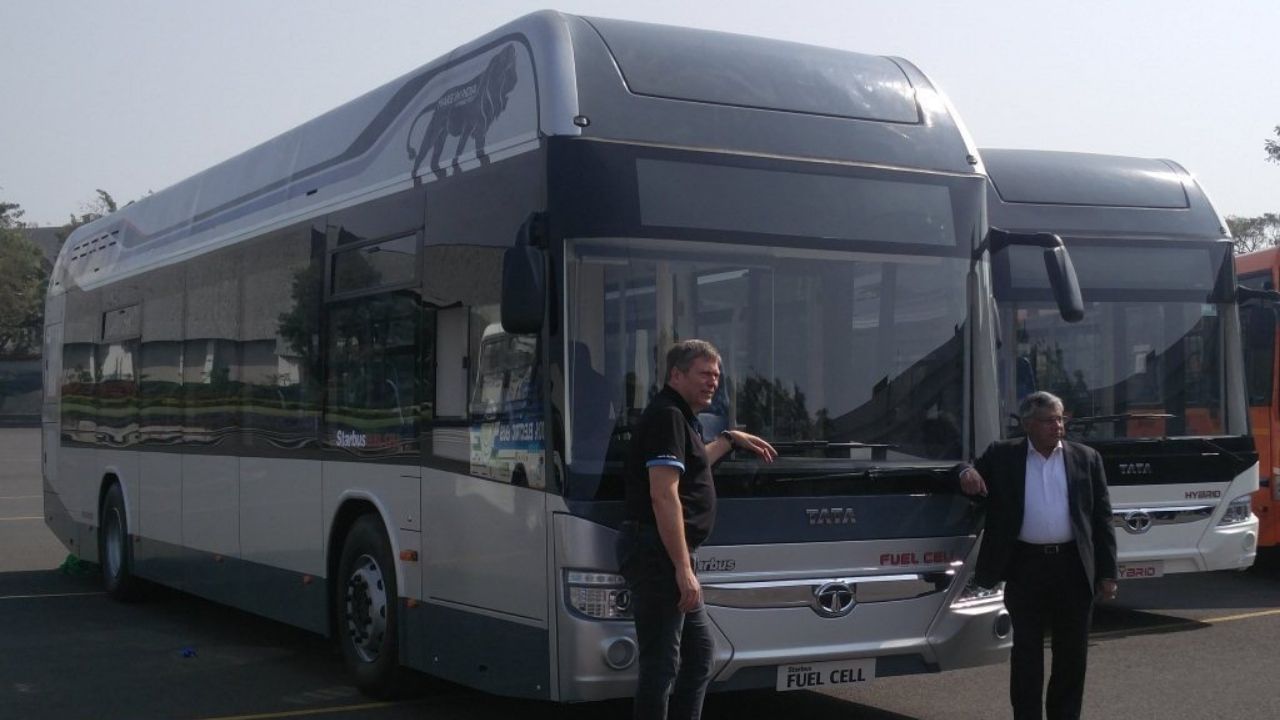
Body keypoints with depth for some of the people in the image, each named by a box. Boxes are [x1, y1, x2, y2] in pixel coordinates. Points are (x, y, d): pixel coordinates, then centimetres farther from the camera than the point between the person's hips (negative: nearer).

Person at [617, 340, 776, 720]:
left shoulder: (680, 416, 18)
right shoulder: (667, 416, -15)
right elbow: (664, 496, -24)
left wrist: (729, 440, 37)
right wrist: (683, 568, -26)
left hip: (668, 553, 11)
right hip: (656, 551, -11)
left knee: (699, 647, 19)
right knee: (662, 660, -7)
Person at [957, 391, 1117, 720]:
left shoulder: (1086, 458, 7)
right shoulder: (1002, 456, 5)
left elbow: (1102, 519, 6)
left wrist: (1107, 573, 1)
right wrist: (965, 473, -15)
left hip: (1073, 568, 1)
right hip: (1026, 567, -1)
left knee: (1072, 652, 9)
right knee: (1026, 651, 3)